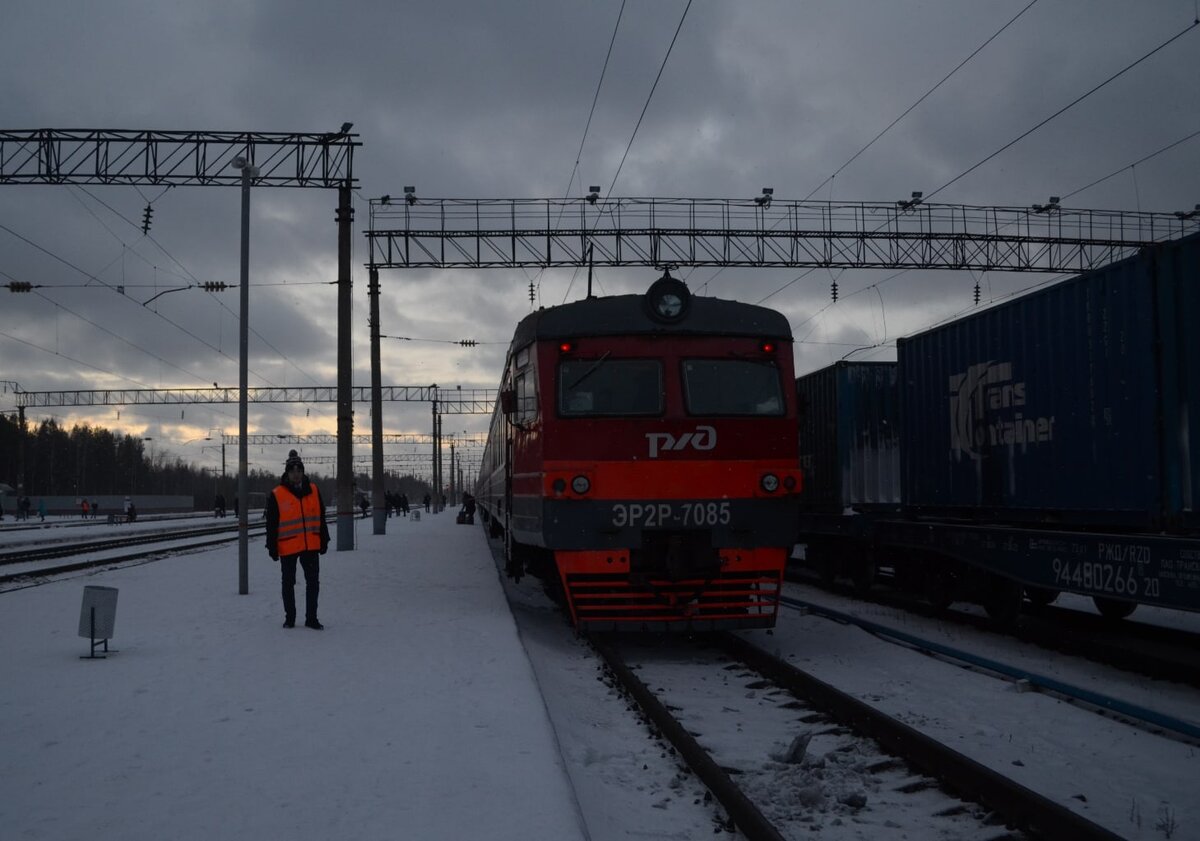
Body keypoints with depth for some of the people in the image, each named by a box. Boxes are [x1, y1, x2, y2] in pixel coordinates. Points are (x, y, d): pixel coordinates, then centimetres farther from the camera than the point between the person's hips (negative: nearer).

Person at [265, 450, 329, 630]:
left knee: (313, 582, 4)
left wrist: (323, 540, 9)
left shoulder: (313, 491, 4)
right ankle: (289, 617, 22)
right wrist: (272, 547, -6)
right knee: (289, 583, 10)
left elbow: (320, 518, 10)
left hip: (311, 546, 3)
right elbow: (271, 524, -4)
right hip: (288, 547, -3)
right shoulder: (276, 495, -6)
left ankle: (311, 618, 13)